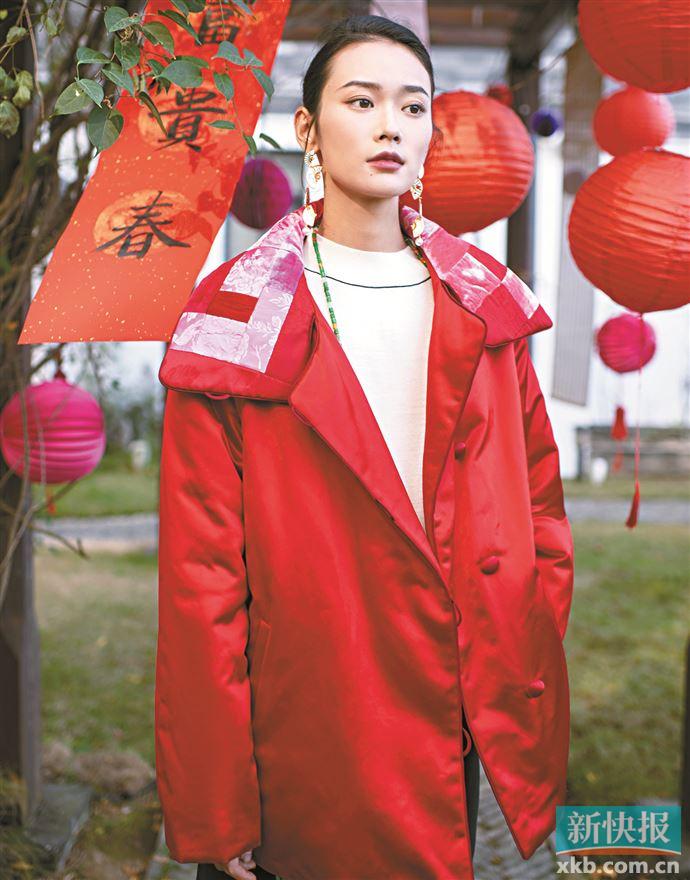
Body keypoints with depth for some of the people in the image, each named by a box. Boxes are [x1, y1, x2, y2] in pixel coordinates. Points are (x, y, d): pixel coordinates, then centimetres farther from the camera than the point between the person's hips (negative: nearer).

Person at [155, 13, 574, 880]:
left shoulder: (483, 305, 4)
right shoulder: (239, 318, -8)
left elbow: (538, 506, 8)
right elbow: (200, 572, -10)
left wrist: (527, 698, 1)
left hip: (467, 736, 4)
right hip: (310, 751, -3)